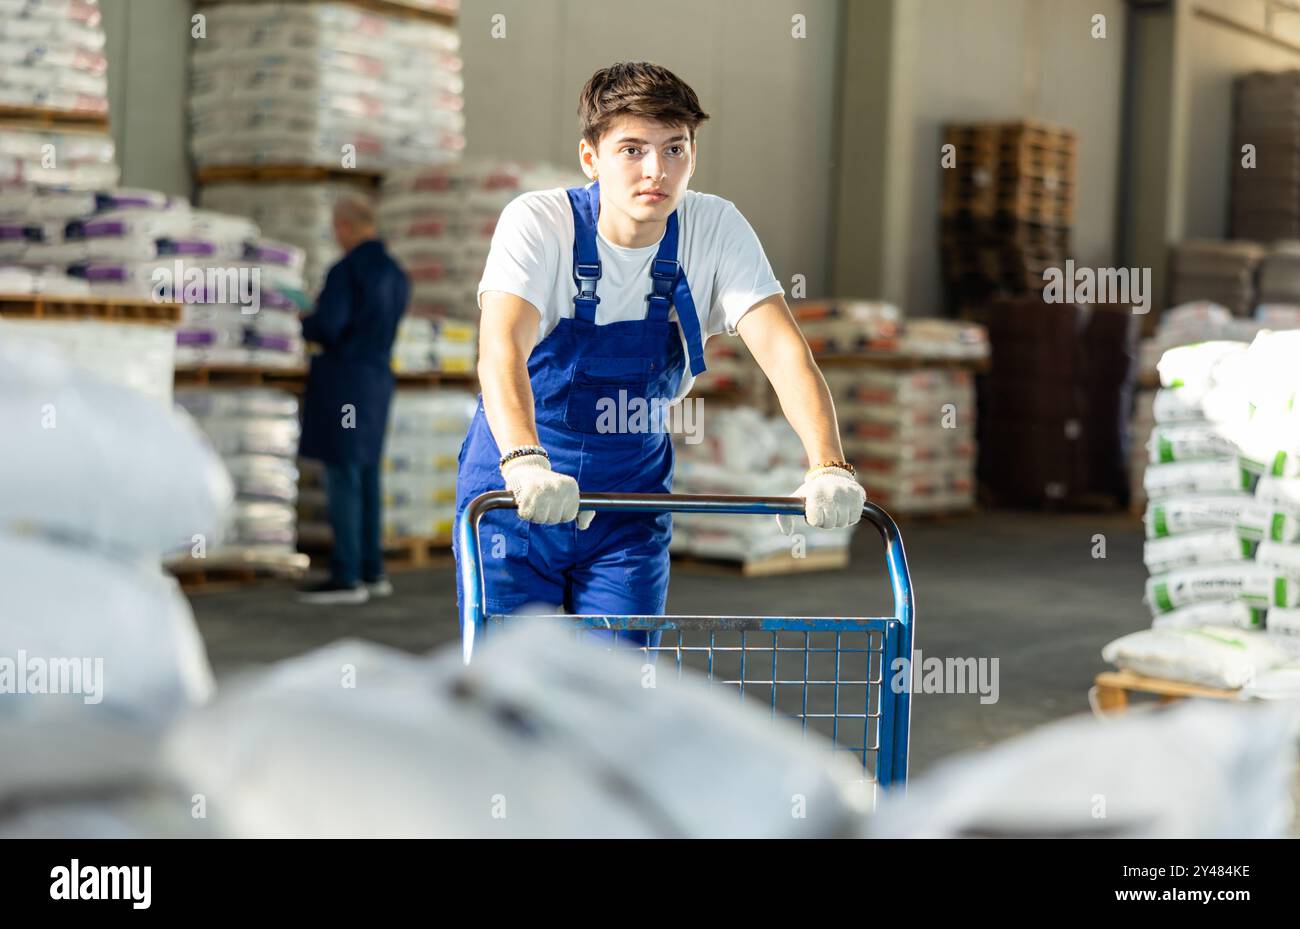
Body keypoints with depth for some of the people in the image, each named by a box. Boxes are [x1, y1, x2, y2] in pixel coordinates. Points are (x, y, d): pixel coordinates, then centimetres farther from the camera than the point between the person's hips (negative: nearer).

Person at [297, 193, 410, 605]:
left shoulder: (346, 271, -13)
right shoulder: (396, 275, 12)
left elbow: (327, 328, -17)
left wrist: (302, 323, 4)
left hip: (343, 379, -8)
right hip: (378, 377, 8)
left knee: (343, 477, -6)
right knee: (366, 475, 12)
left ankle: (347, 577, -5)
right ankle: (371, 570, 16)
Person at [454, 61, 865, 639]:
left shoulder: (717, 230, -12)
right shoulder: (538, 222, -20)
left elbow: (783, 351, -21)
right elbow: (500, 348, -36)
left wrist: (829, 467, -38)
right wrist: (525, 461, -55)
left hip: (631, 496, 2)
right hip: (515, 497, -2)